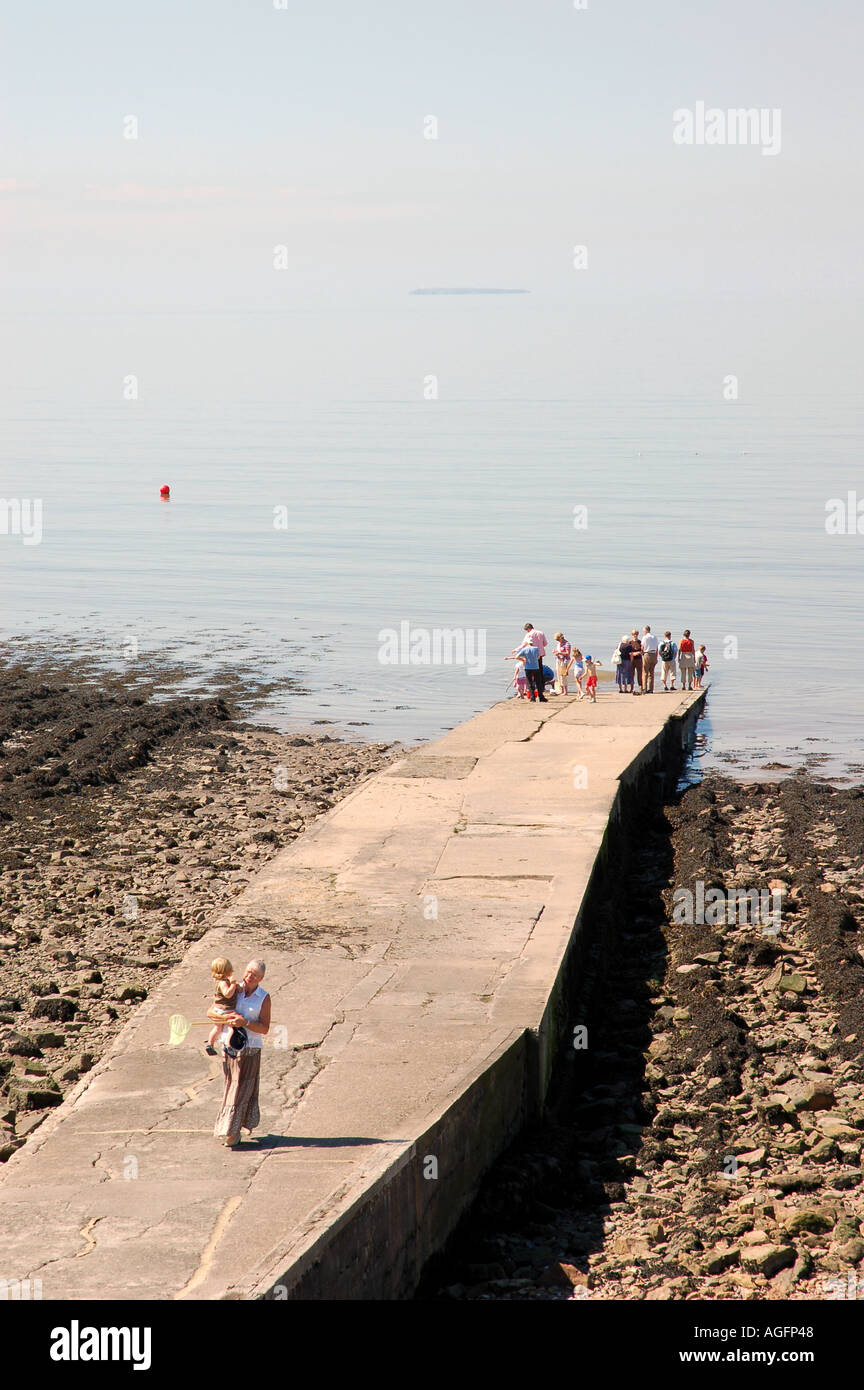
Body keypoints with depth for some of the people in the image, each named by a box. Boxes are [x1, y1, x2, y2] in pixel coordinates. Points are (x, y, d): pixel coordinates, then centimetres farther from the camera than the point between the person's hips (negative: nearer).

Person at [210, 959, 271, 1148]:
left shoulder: (264, 998, -2)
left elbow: (264, 1028, -7)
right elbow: (210, 1012, 3)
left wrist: (245, 1022, -21)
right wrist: (226, 1017, -15)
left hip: (250, 1049, -3)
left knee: (242, 1090, -5)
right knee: (231, 1087, 7)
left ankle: (231, 1134, -3)